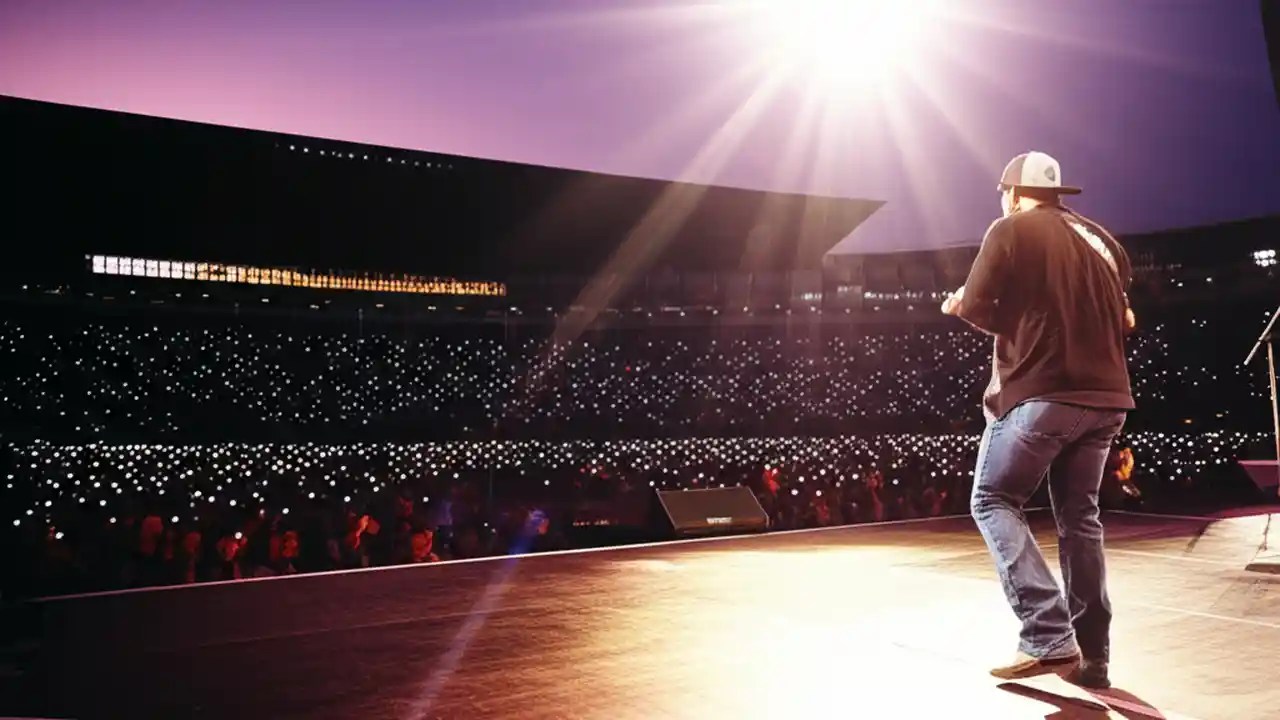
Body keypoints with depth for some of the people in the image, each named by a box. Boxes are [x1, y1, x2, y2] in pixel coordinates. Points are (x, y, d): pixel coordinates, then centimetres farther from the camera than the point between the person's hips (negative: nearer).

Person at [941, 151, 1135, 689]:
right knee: (1080, 518, 12)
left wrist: (963, 304, 13)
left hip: (1041, 392, -7)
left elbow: (974, 308, -8)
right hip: (1104, 395, 7)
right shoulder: (1099, 239, 18)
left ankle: (1048, 638, -12)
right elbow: (1123, 320, 23)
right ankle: (1091, 657, 14)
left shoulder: (1011, 230, -1)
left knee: (994, 502, 2)